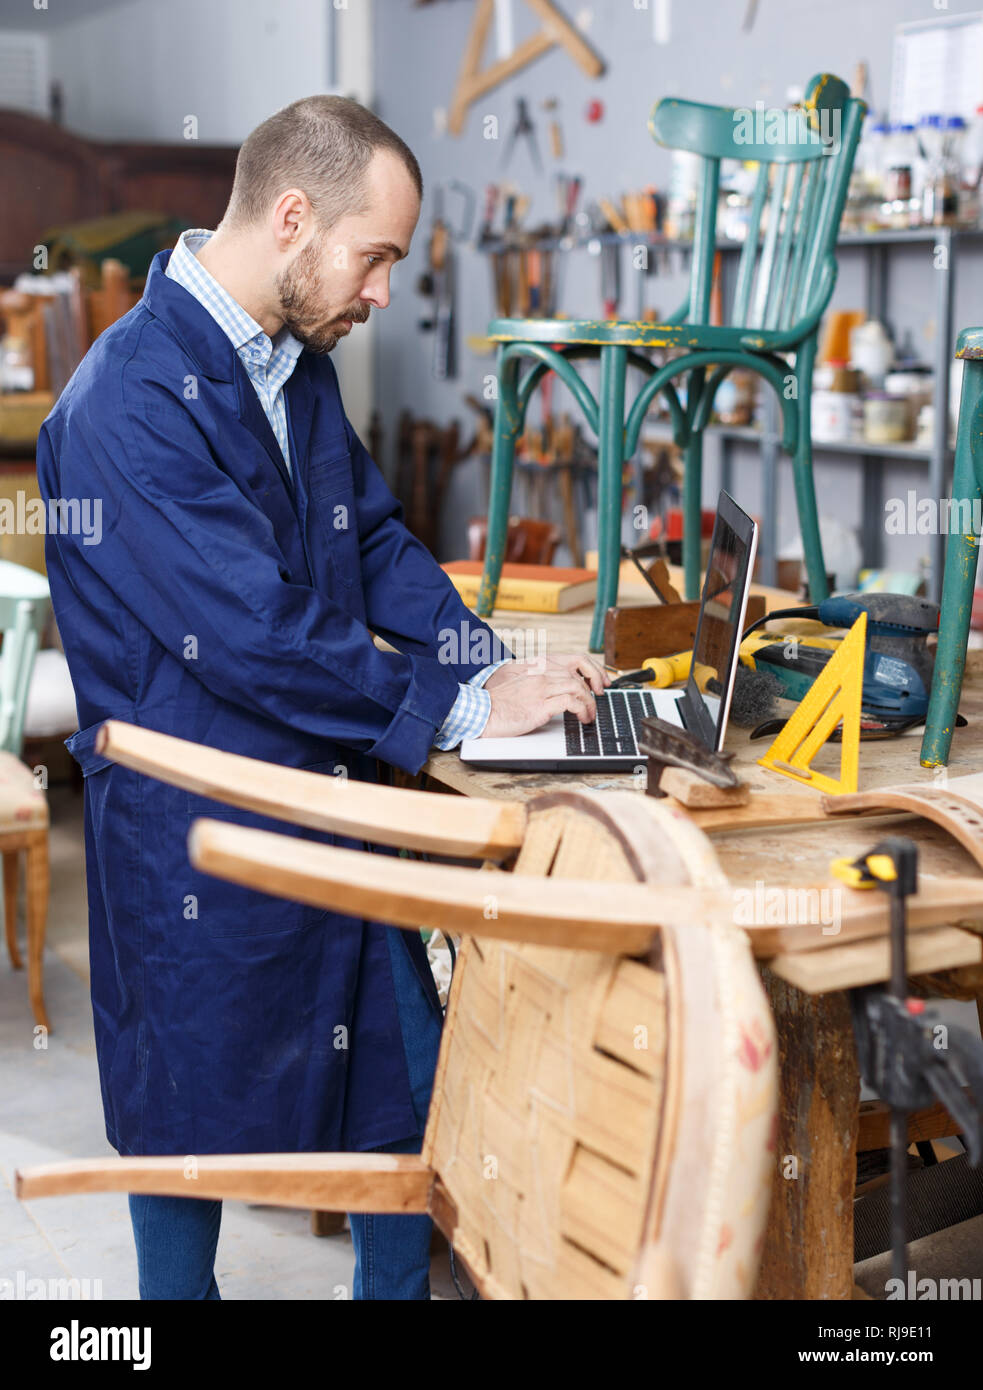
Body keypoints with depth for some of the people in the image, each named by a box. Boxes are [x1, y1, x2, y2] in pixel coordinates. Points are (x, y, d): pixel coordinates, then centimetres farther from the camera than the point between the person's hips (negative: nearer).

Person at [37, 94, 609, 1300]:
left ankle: (398, 1285, 37)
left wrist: (499, 666, -5)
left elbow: (376, 537, 11)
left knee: (406, 1087, 16)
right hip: (198, 834, -8)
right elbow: (251, 637, -27)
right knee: (192, 1121, 13)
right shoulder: (131, 400, -23)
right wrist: (464, 709, -21)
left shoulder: (298, 361, 5)